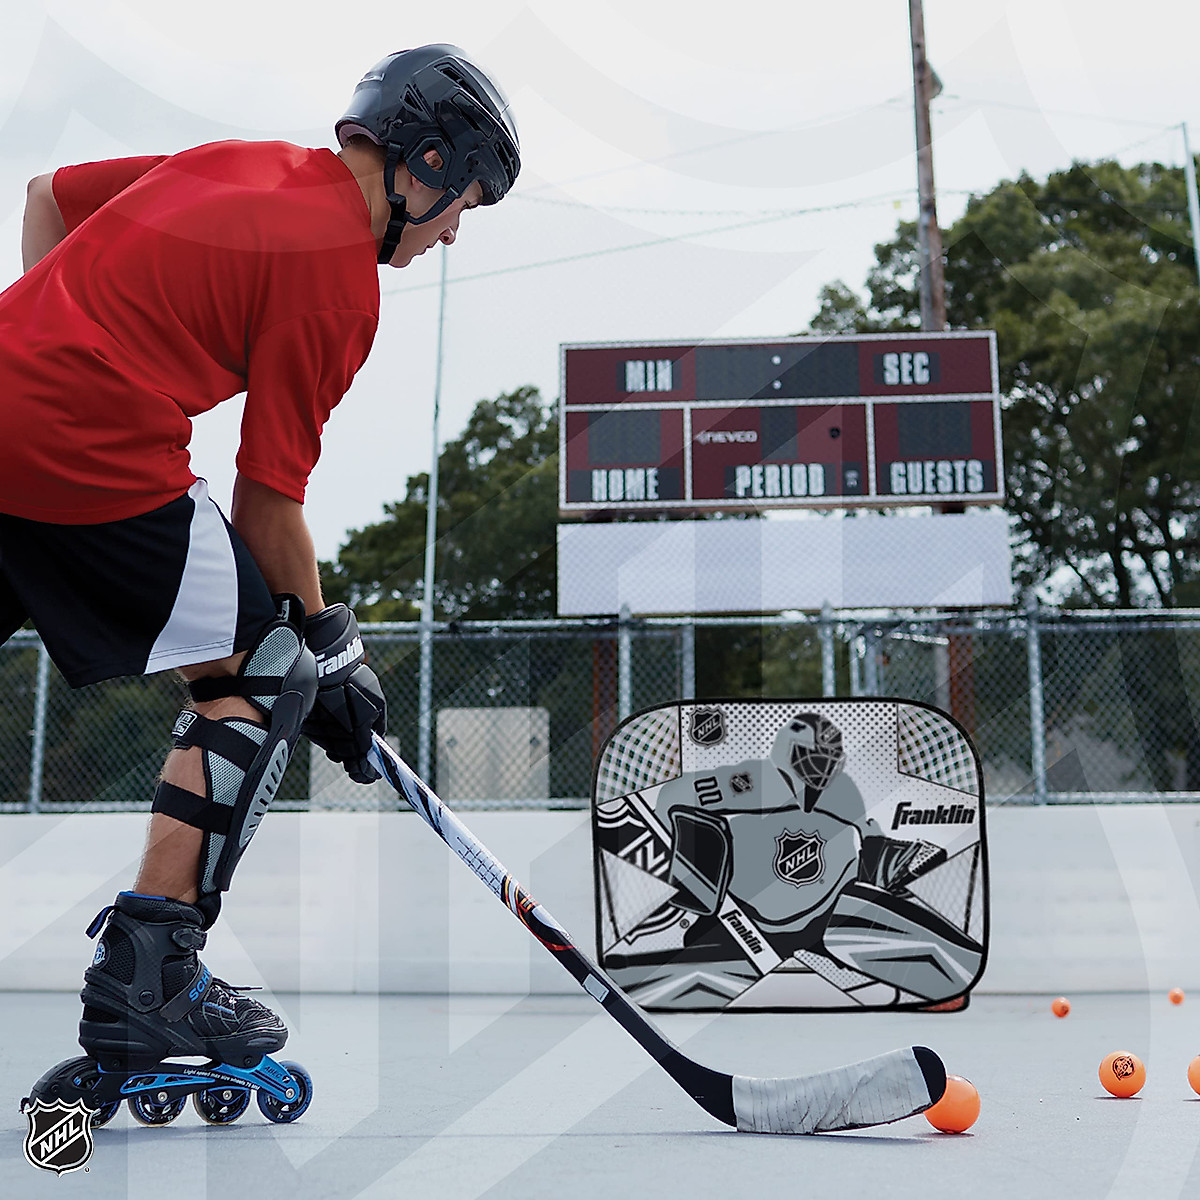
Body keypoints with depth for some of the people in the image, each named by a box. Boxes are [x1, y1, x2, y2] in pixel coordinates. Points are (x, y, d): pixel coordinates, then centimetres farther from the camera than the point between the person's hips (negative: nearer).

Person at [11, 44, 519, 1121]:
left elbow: (49, 196, 29)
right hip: (91, 459, -8)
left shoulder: (235, 163, 18)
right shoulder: (341, 276, -6)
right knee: (262, 674, 5)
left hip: (13, 376, 9)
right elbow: (266, 500, -6)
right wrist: (324, 639, 6)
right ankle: (145, 981, 6)